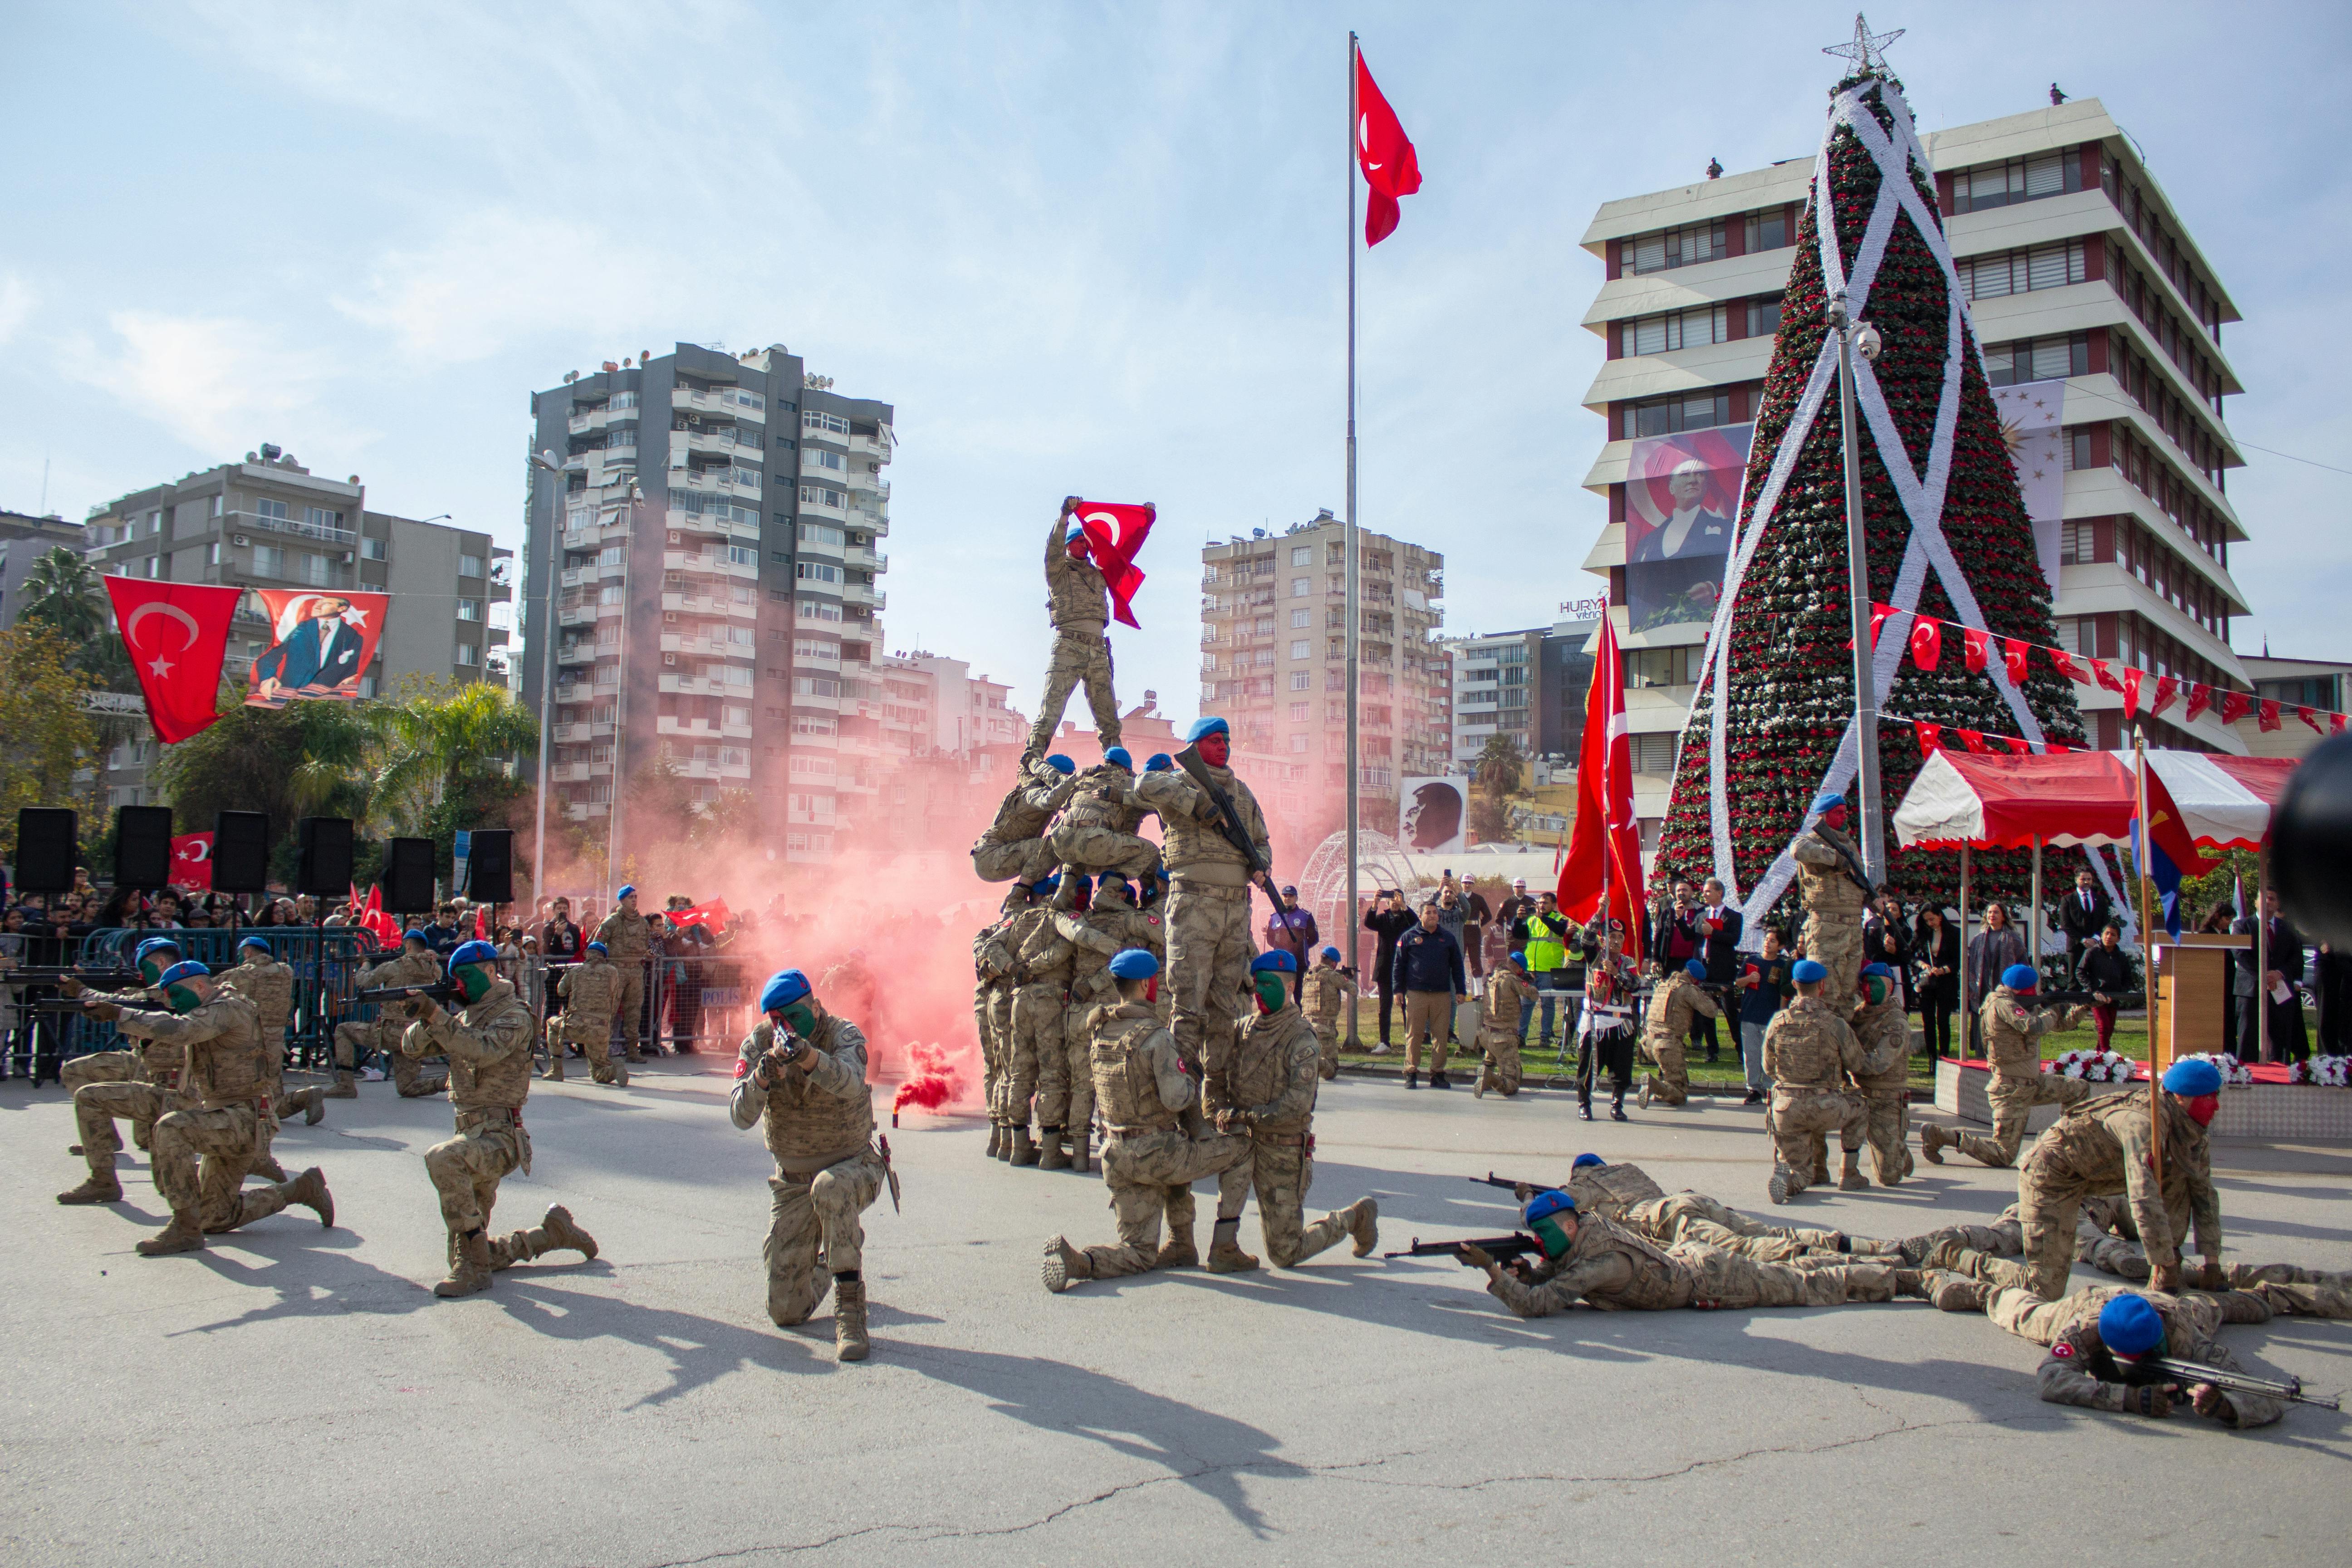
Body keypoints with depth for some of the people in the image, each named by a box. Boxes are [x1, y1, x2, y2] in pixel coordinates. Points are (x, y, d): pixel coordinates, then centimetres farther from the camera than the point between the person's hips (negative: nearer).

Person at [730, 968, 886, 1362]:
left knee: (830, 1188, -41)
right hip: (792, 1181, 3)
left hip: (853, 1166, -3)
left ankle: (850, 1309, -27)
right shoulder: (758, 1043, -8)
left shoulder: (843, 1035, -16)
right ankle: (820, 1267, 37)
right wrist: (764, 1074, -37)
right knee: (786, 1312, 1)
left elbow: (851, 1083, -39)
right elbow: (740, 1117, -18)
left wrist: (806, 1054, -56)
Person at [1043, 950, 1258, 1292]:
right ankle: (1224, 1251, 12)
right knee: (1239, 1148, 13)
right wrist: (1195, 1084, -1)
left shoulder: (1099, 1033, 8)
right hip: (1155, 1155, -7)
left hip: (1116, 1157, 7)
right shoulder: (1156, 1036, -15)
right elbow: (1177, 1099, -21)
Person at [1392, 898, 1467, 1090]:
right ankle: (1411, 1073, 4)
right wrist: (1398, 989, 0)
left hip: (1443, 995, 2)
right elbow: (1398, 965, 6)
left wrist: (1461, 990, 11)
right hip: (1416, 994, -2)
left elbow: (1457, 966, 17)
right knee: (1414, 1034, -1)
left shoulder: (1448, 938, 12)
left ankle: (1438, 1074, 10)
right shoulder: (1409, 937, 5)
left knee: (1441, 1035, 2)